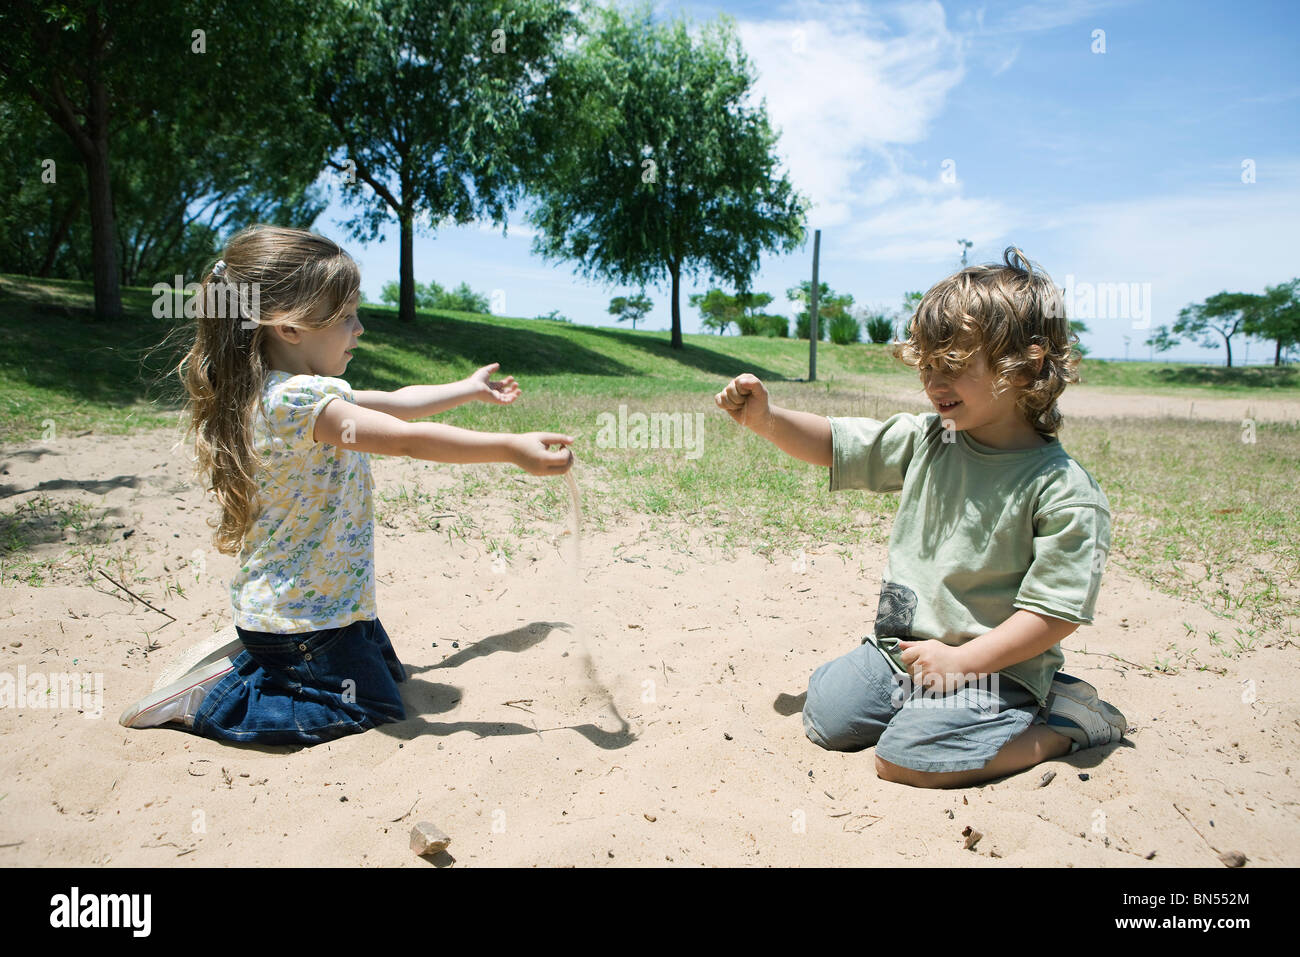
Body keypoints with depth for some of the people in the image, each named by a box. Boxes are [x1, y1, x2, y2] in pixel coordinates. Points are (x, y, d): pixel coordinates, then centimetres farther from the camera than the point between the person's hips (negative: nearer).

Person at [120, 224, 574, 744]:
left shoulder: (310, 391, 4)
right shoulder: (297, 400, -28)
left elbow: (395, 403, 16)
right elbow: (406, 439, -33)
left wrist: (472, 388, 25)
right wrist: (510, 449, -32)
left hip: (328, 598, 10)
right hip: (300, 612, -10)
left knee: (386, 672, 25)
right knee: (372, 705, 2)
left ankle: (246, 658, 21)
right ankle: (209, 698, 2)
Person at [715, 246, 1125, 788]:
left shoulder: (1064, 491, -18)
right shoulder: (926, 441, -1)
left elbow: (1056, 611, -19)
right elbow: (833, 445, 5)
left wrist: (962, 661, -22)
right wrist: (764, 419, -12)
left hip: (996, 663, -6)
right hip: (898, 645, 6)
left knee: (905, 758, -21)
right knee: (823, 718, 1)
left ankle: (1067, 723, -1)